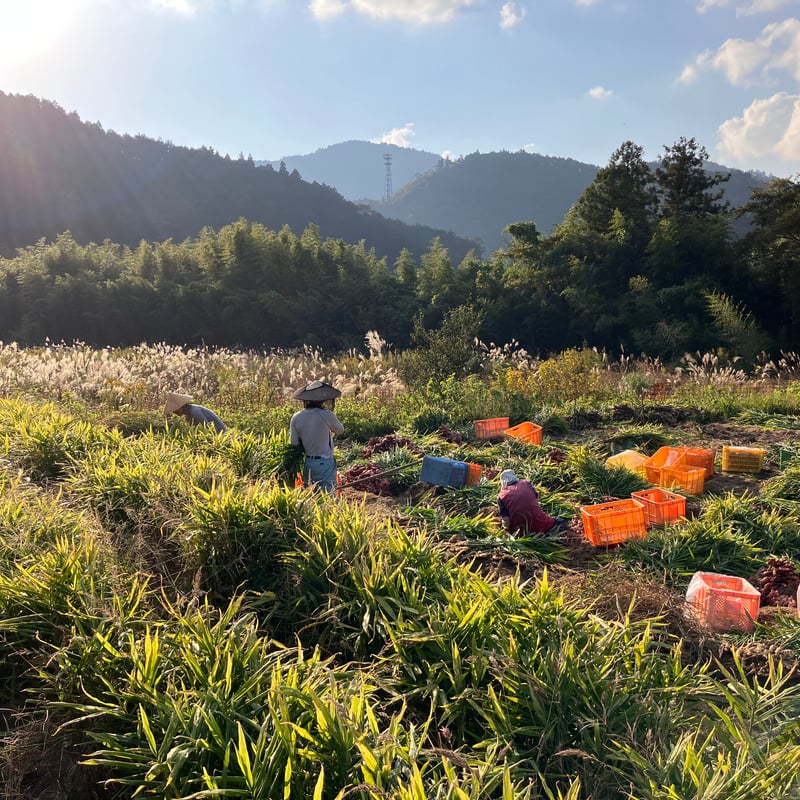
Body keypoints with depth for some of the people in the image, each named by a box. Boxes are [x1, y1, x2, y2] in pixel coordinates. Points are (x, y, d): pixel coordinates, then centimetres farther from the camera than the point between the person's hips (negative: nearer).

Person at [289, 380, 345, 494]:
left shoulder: (296, 418, -4)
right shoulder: (327, 415, -15)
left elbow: (294, 445, 3)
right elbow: (340, 431, 3)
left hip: (307, 463, 5)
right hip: (324, 463, -5)